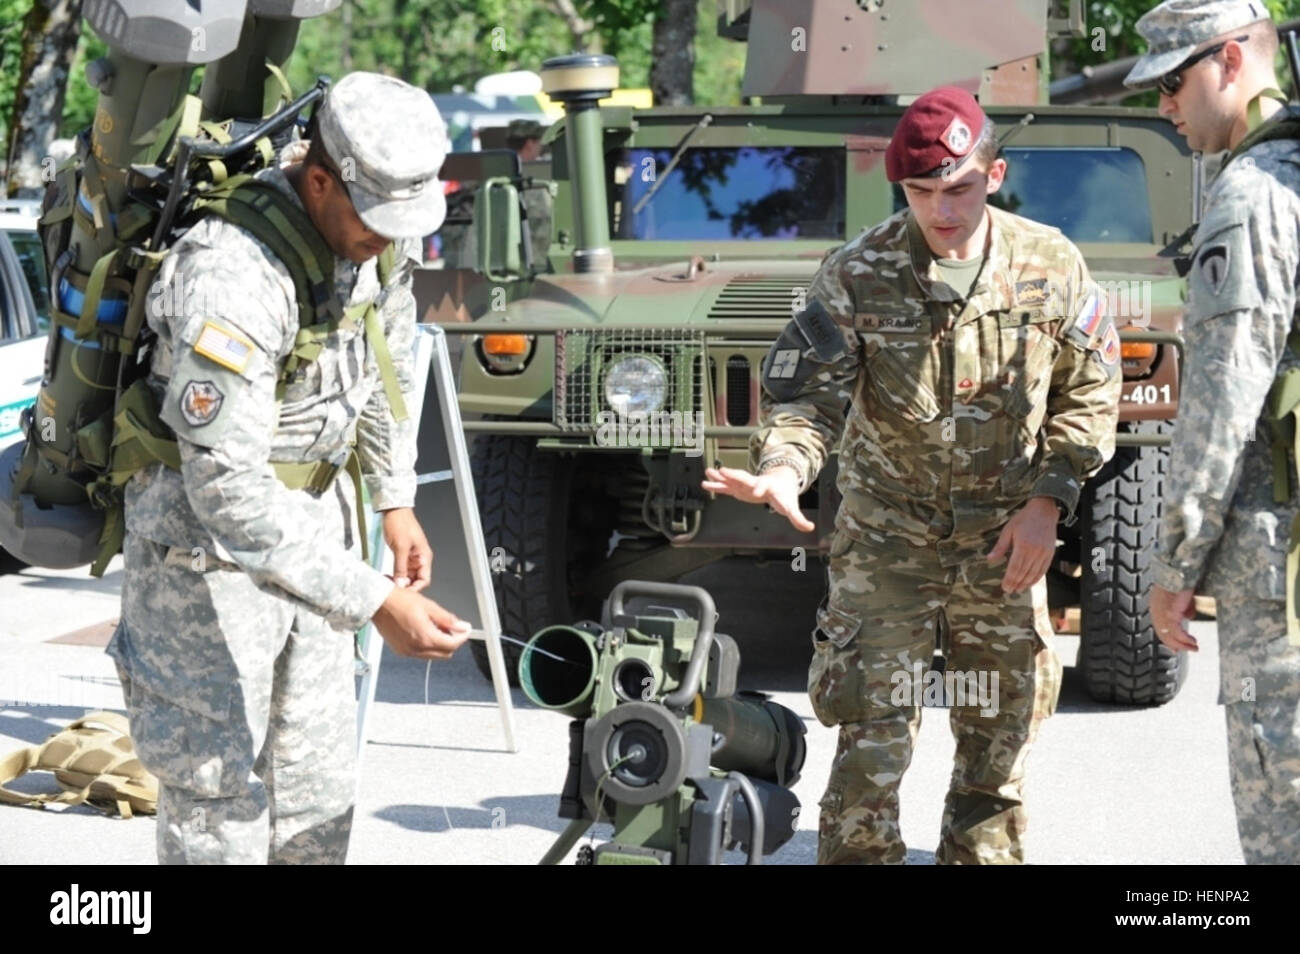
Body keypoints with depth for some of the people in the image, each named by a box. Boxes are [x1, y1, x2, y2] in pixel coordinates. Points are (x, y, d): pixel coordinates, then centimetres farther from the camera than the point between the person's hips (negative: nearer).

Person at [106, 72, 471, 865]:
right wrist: (374, 603, -36)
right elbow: (227, 488, -34)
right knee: (218, 798, -5)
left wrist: (396, 500, 12)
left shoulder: (379, 227, -7)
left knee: (318, 796, 13)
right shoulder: (233, 278, -33)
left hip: (314, 511, 8)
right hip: (204, 531, -8)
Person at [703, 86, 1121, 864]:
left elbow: (1090, 394, 3)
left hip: (1006, 541, 2)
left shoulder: (1051, 266, -5)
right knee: (875, 736, -5)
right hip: (887, 538, -2)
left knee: (1001, 737, 11)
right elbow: (809, 391, -12)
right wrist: (783, 466, -33)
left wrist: (1047, 502, -6)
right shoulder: (857, 276, -10)